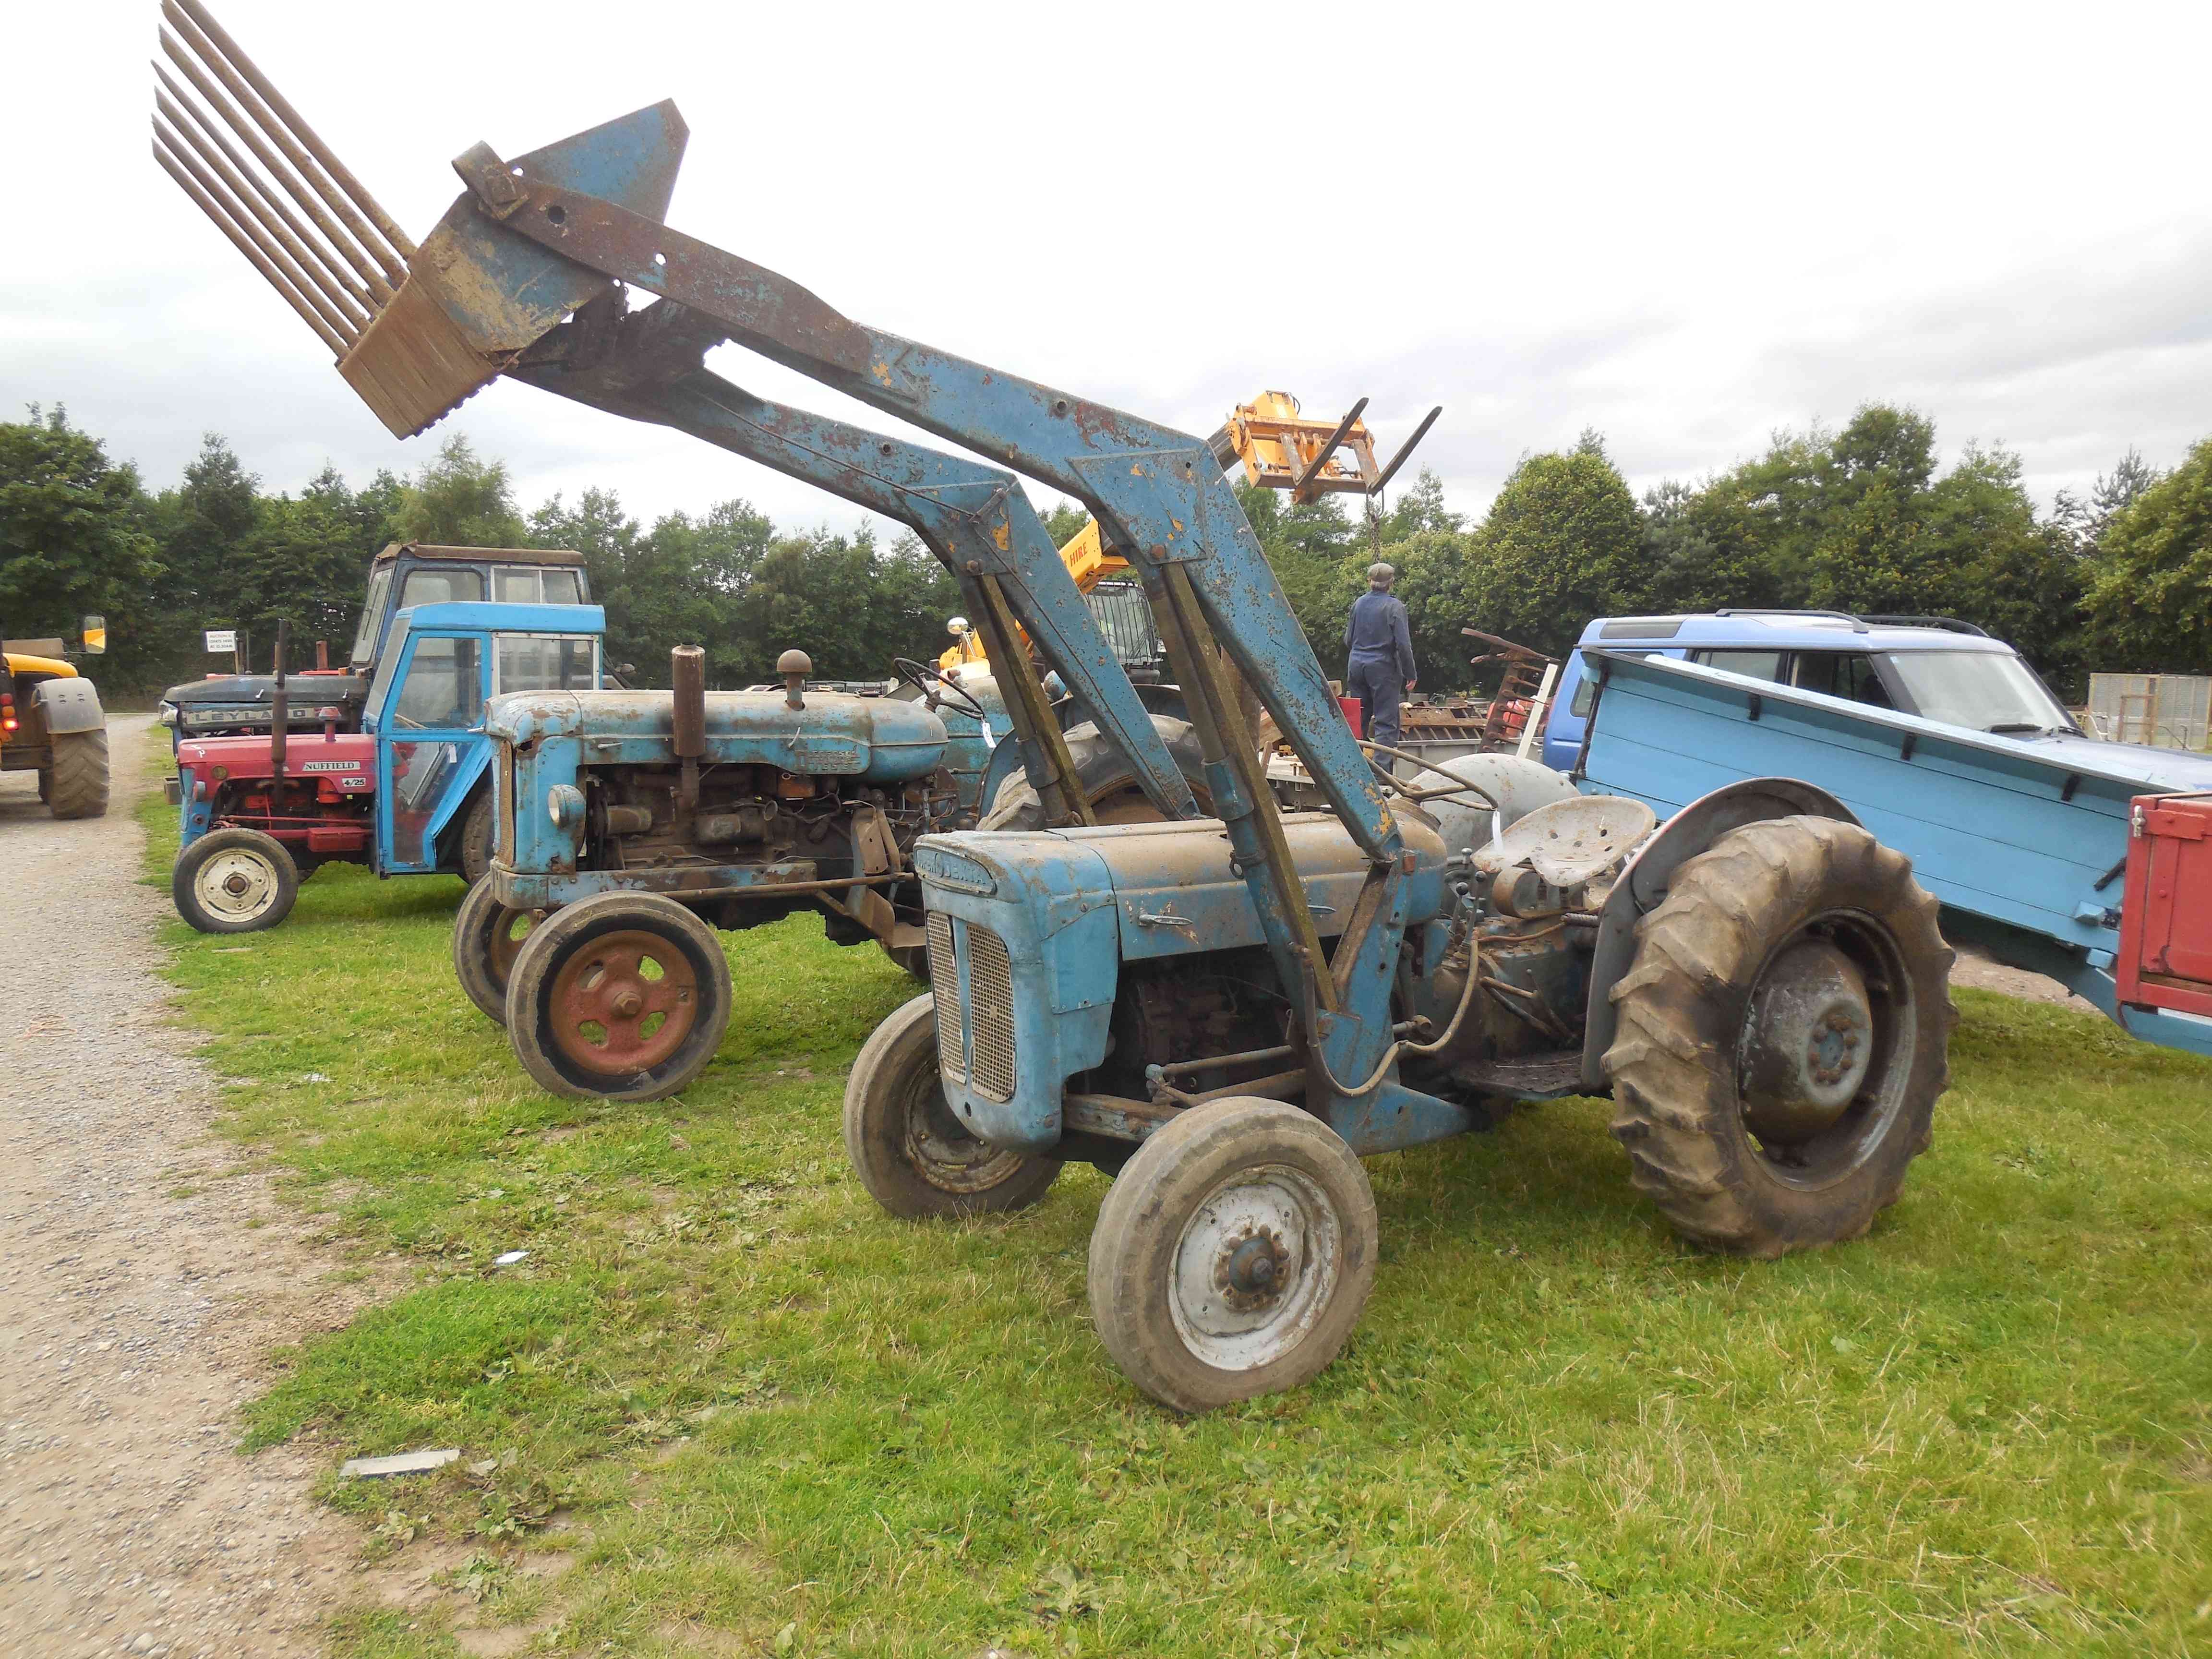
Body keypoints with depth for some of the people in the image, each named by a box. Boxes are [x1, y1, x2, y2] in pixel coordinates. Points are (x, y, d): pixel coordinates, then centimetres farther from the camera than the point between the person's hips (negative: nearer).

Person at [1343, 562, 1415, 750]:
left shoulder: (1358, 604, 6)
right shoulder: (1395, 607, -9)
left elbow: (1348, 641, 13)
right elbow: (1403, 644, -13)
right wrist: (1410, 674, -5)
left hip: (1356, 666, 5)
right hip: (1383, 667, -5)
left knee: (1358, 720, 14)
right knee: (1386, 721, -2)